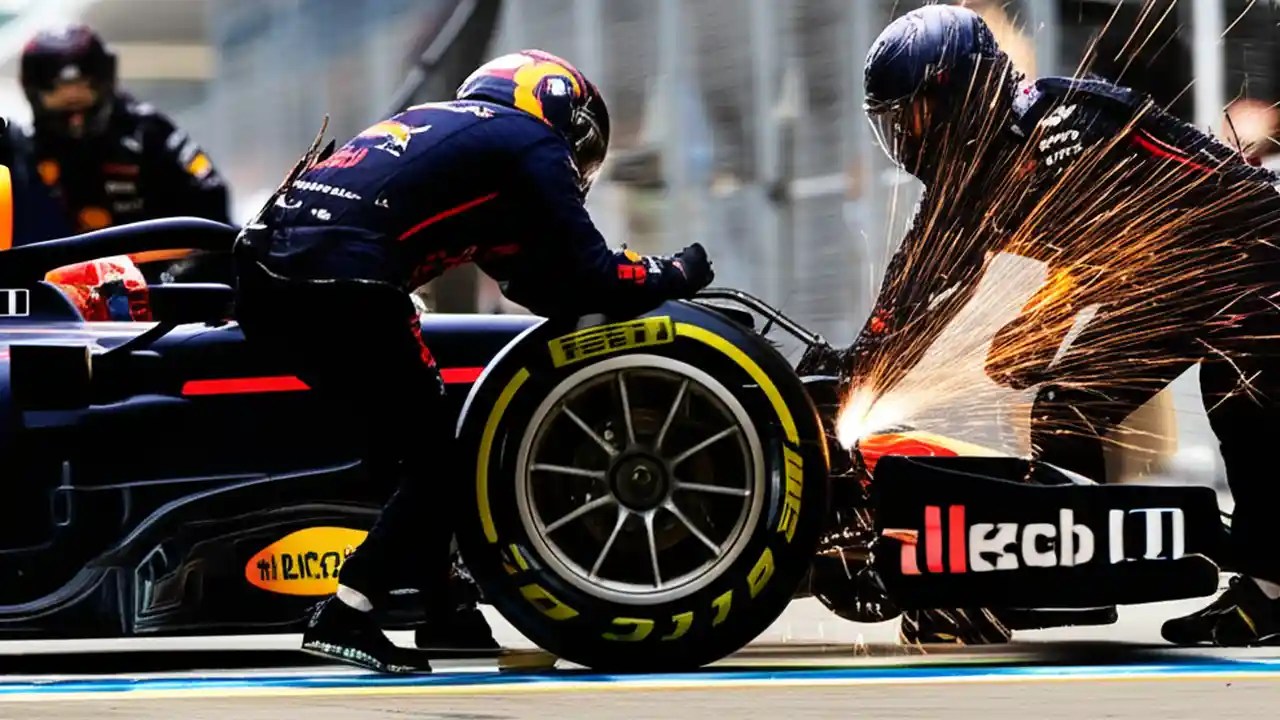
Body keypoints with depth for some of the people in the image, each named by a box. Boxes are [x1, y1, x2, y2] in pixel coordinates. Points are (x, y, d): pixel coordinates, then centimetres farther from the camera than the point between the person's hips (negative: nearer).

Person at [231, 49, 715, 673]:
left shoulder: (444, 126, 32)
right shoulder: (531, 141, 9)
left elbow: (533, 275, 33)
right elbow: (587, 279, 4)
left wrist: (638, 277, 30)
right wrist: (676, 273, 21)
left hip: (265, 276, 8)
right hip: (338, 287, -8)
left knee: (414, 438, 23)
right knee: (436, 464, 4)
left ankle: (438, 609, 28)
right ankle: (342, 618, -5)